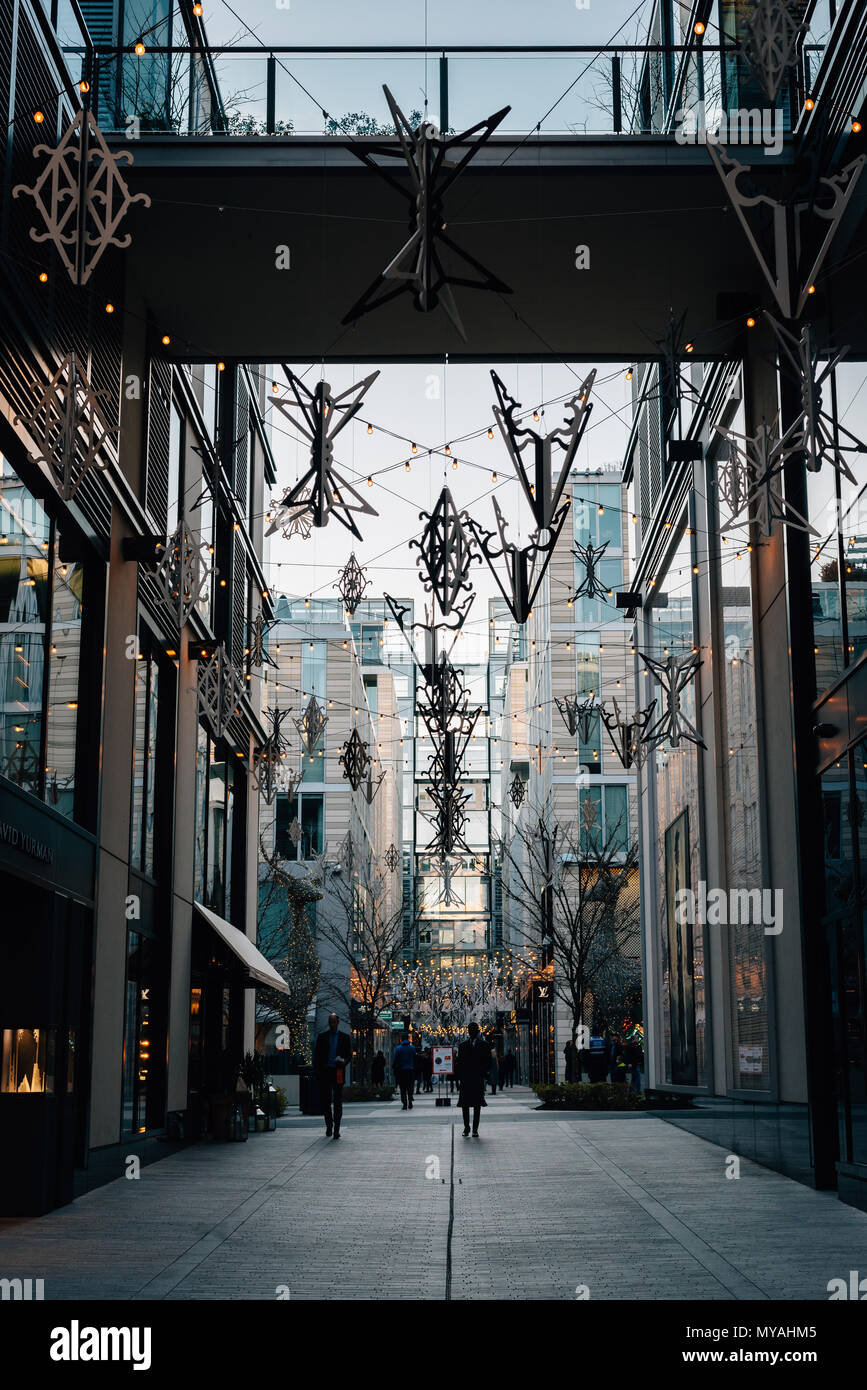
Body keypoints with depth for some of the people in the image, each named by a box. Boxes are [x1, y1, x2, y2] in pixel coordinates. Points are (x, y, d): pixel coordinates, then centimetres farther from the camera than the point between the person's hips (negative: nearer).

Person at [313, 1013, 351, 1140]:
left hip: (338, 1072, -1)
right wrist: (317, 1071, -2)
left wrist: (344, 1061, -14)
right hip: (325, 1072, 1)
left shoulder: (345, 1037, 9)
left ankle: (336, 1129, -4)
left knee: (338, 1102, -4)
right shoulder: (322, 1037, 9)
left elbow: (349, 1054, 8)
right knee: (326, 1101, 5)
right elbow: (316, 1055, 8)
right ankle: (329, 1126, 19)